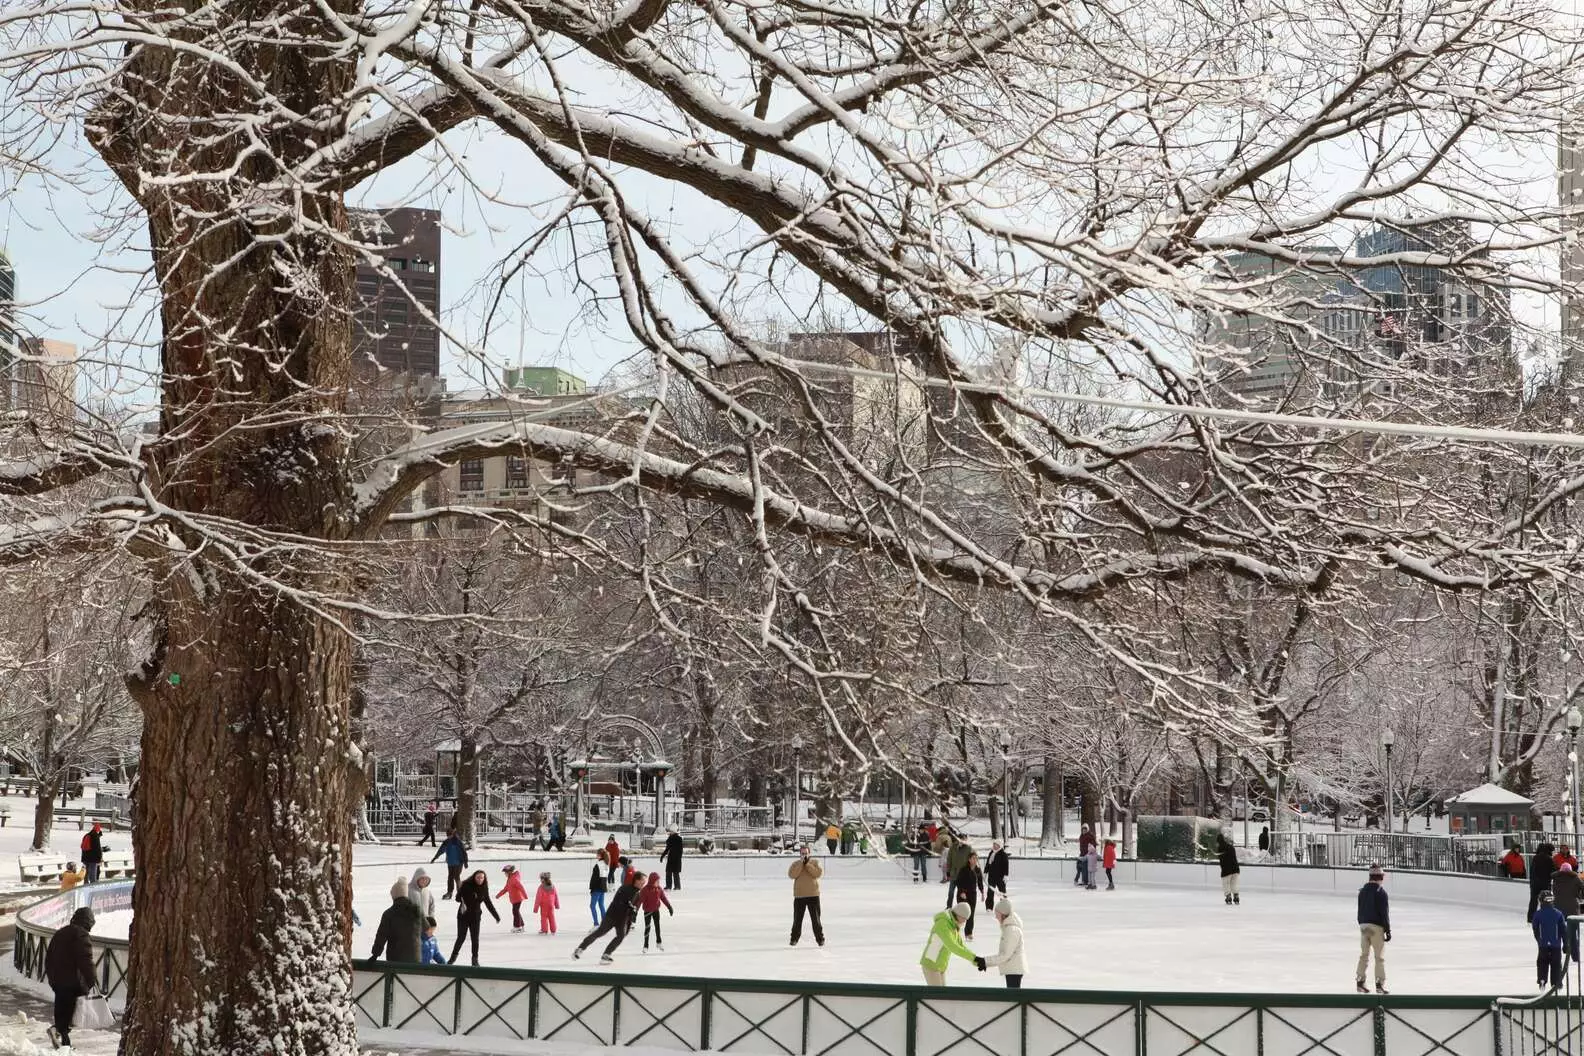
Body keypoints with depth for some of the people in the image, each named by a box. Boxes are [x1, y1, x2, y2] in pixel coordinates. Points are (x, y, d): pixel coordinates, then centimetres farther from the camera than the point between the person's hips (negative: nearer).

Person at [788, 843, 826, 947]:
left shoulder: (815, 862, 4)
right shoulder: (795, 864, 5)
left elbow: (819, 873, -13)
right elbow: (792, 875, -12)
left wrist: (808, 864, -15)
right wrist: (801, 863, -15)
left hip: (813, 895, -1)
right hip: (799, 896, 1)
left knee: (815, 918, 2)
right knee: (797, 919, 7)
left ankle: (820, 938, 9)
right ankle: (794, 938, 18)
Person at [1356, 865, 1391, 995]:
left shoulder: (1362, 891, 9)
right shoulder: (1380, 892, -13)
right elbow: (1384, 912, -14)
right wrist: (1388, 930, -9)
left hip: (1363, 925, 6)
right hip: (1376, 926, -6)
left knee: (1364, 955, 12)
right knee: (1380, 957, 0)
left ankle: (1359, 982, 11)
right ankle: (1380, 984, -1)